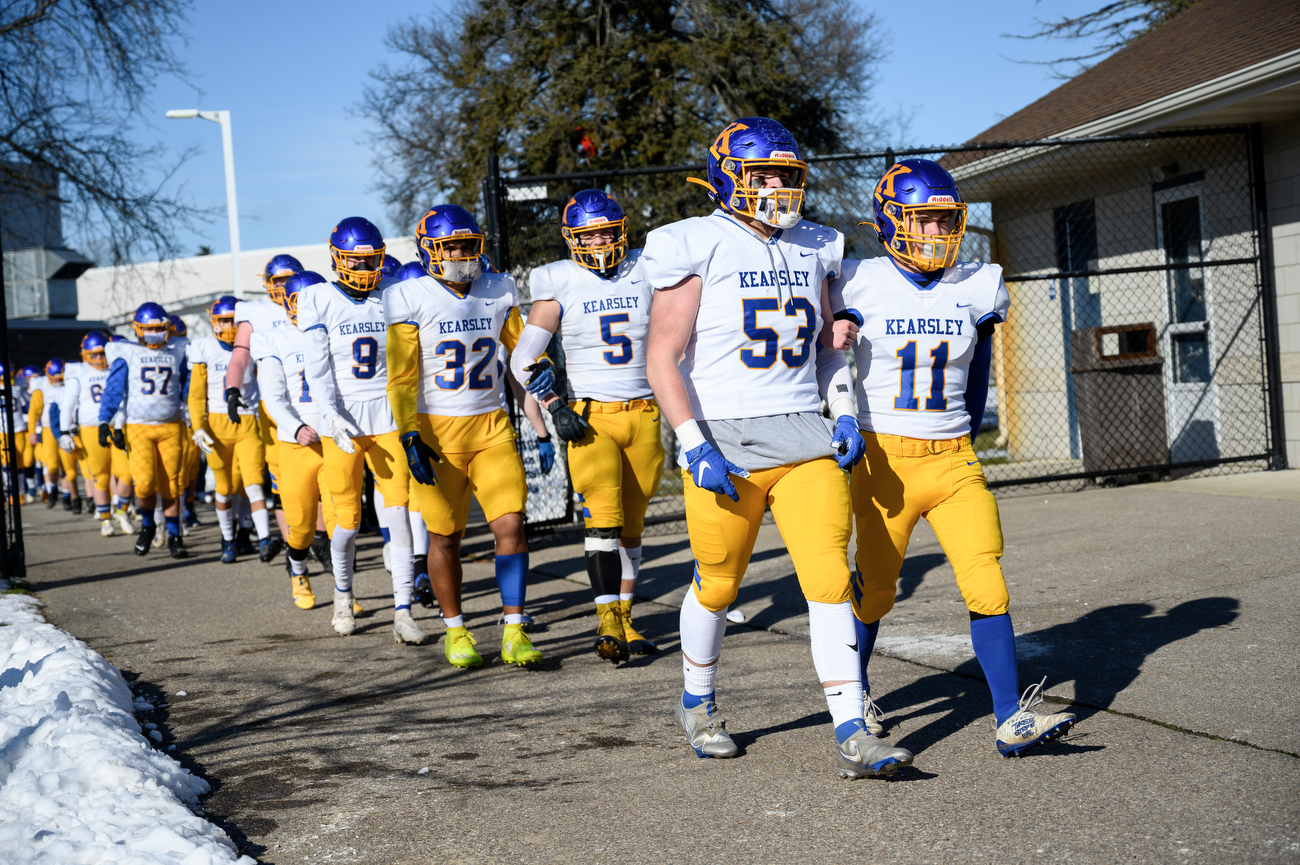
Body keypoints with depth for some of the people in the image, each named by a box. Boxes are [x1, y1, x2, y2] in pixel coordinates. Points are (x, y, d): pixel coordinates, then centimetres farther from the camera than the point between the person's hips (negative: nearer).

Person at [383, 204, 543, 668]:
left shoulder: (497, 292, 6)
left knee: (511, 524, -8)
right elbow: (401, 378, -8)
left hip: (491, 427, 3)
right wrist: (410, 437, -15)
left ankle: (514, 633, -1)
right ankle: (455, 631, 23)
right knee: (445, 537, 5)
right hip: (437, 431, -3)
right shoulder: (411, 299, -7)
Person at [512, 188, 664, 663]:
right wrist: (555, 406, -10)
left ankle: (624, 619, 20)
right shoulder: (559, 285, -1)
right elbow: (523, 359, 0)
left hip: (643, 415, 3)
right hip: (590, 418, -2)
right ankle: (607, 622, -18)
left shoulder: (644, 275, 4)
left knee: (630, 525, 9)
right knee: (602, 516, -18)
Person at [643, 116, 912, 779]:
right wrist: (695, 448, -15)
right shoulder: (698, 248, -6)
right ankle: (697, 703, 36)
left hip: (803, 437, 4)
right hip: (724, 440, -4)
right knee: (717, 585, 11)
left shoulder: (811, 250, 12)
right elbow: (663, 359, -7)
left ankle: (852, 737, -5)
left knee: (830, 581, -7)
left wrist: (844, 414, 6)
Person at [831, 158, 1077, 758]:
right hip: (884, 457, -2)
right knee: (876, 588, 8)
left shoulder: (977, 289, 5)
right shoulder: (861, 285, -6)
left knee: (985, 583, -8)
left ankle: (1011, 719, -7)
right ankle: (853, 687, 33)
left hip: (952, 459, 3)